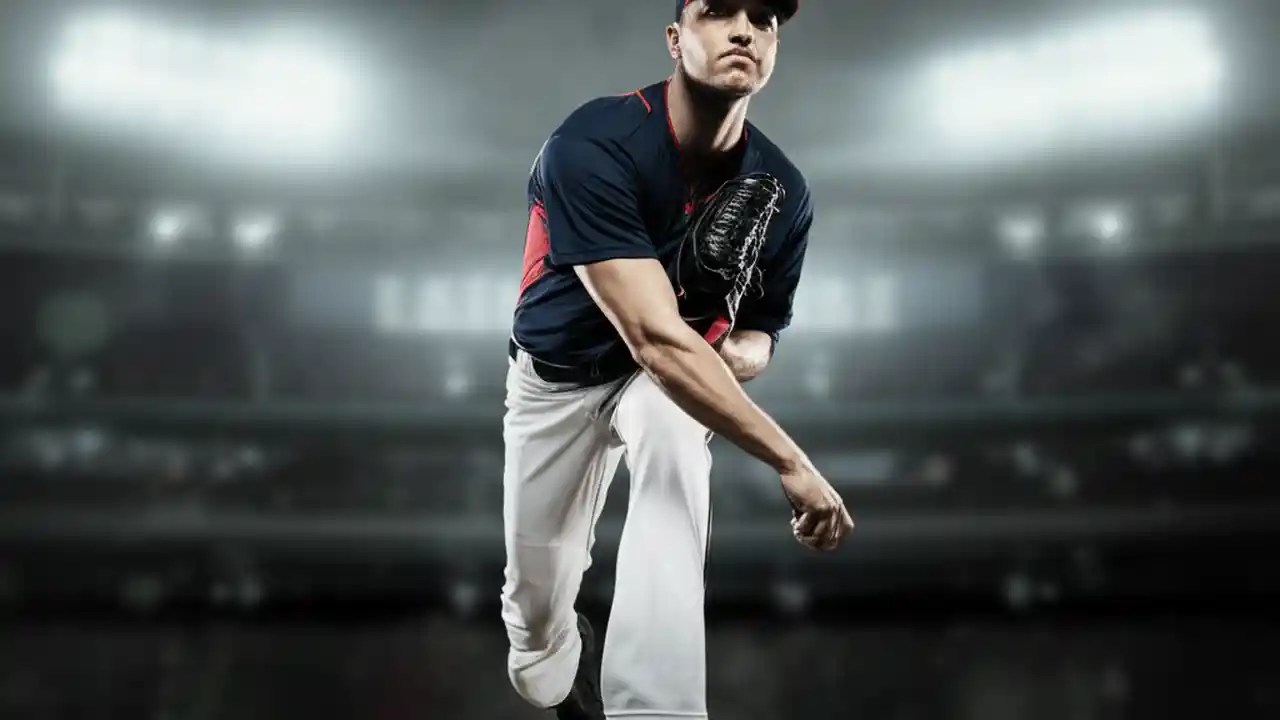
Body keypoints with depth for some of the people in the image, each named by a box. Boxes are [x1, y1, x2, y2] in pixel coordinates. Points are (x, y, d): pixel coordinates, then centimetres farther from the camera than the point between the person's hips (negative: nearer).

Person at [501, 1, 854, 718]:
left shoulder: (783, 191, -17)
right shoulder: (594, 147, -33)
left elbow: (761, 329, 0)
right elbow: (654, 337, -41)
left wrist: (742, 351, -26)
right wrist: (793, 462, -42)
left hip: (666, 366, 2)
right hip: (555, 376, -1)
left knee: (676, 429, -34)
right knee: (536, 597, 6)